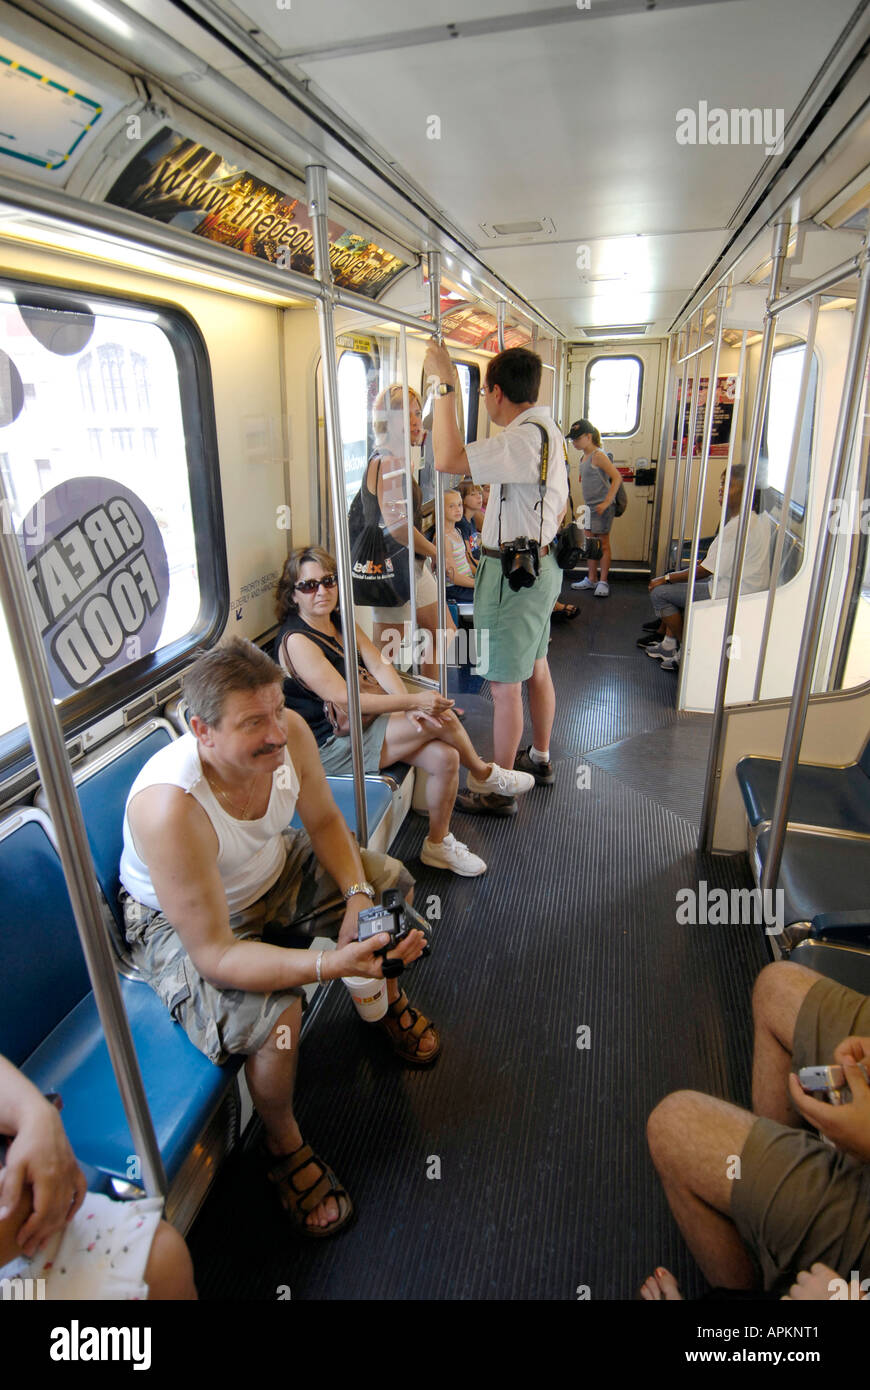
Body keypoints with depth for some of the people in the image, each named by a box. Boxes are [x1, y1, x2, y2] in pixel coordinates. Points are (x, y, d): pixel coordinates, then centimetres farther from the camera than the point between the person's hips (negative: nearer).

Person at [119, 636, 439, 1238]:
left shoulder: (289, 731, -24)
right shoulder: (171, 805, -40)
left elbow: (324, 822, -4)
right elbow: (213, 953, -34)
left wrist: (357, 896, -20)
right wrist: (332, 964, -45)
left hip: (272, 872, 6)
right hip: (180, 923, -6)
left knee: (389, 879, 2)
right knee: (272, 1019, -30)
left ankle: (385, 994, 34)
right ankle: (284, 1148, 5)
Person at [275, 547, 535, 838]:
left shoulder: (341, 622, 8)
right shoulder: (296, 641, -18)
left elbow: (379, 665, 0)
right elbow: (344, 699, -24)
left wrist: (408, 706, -19)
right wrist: (412, 701, -25)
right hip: (330, 747, -8)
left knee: (444, 757, -9)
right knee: (442, 718, -15)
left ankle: (437, 845, 8)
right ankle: (483, 776, 14)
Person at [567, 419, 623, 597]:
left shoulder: (598, 455, -14)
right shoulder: (583, 457, 12)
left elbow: (617, 478, -19)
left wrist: (606, 502, -22)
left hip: (602, 507, -8)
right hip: (589, 507, 8)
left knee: (603, 544, -1)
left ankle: (603, 582, 6)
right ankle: (591, 579, 22)